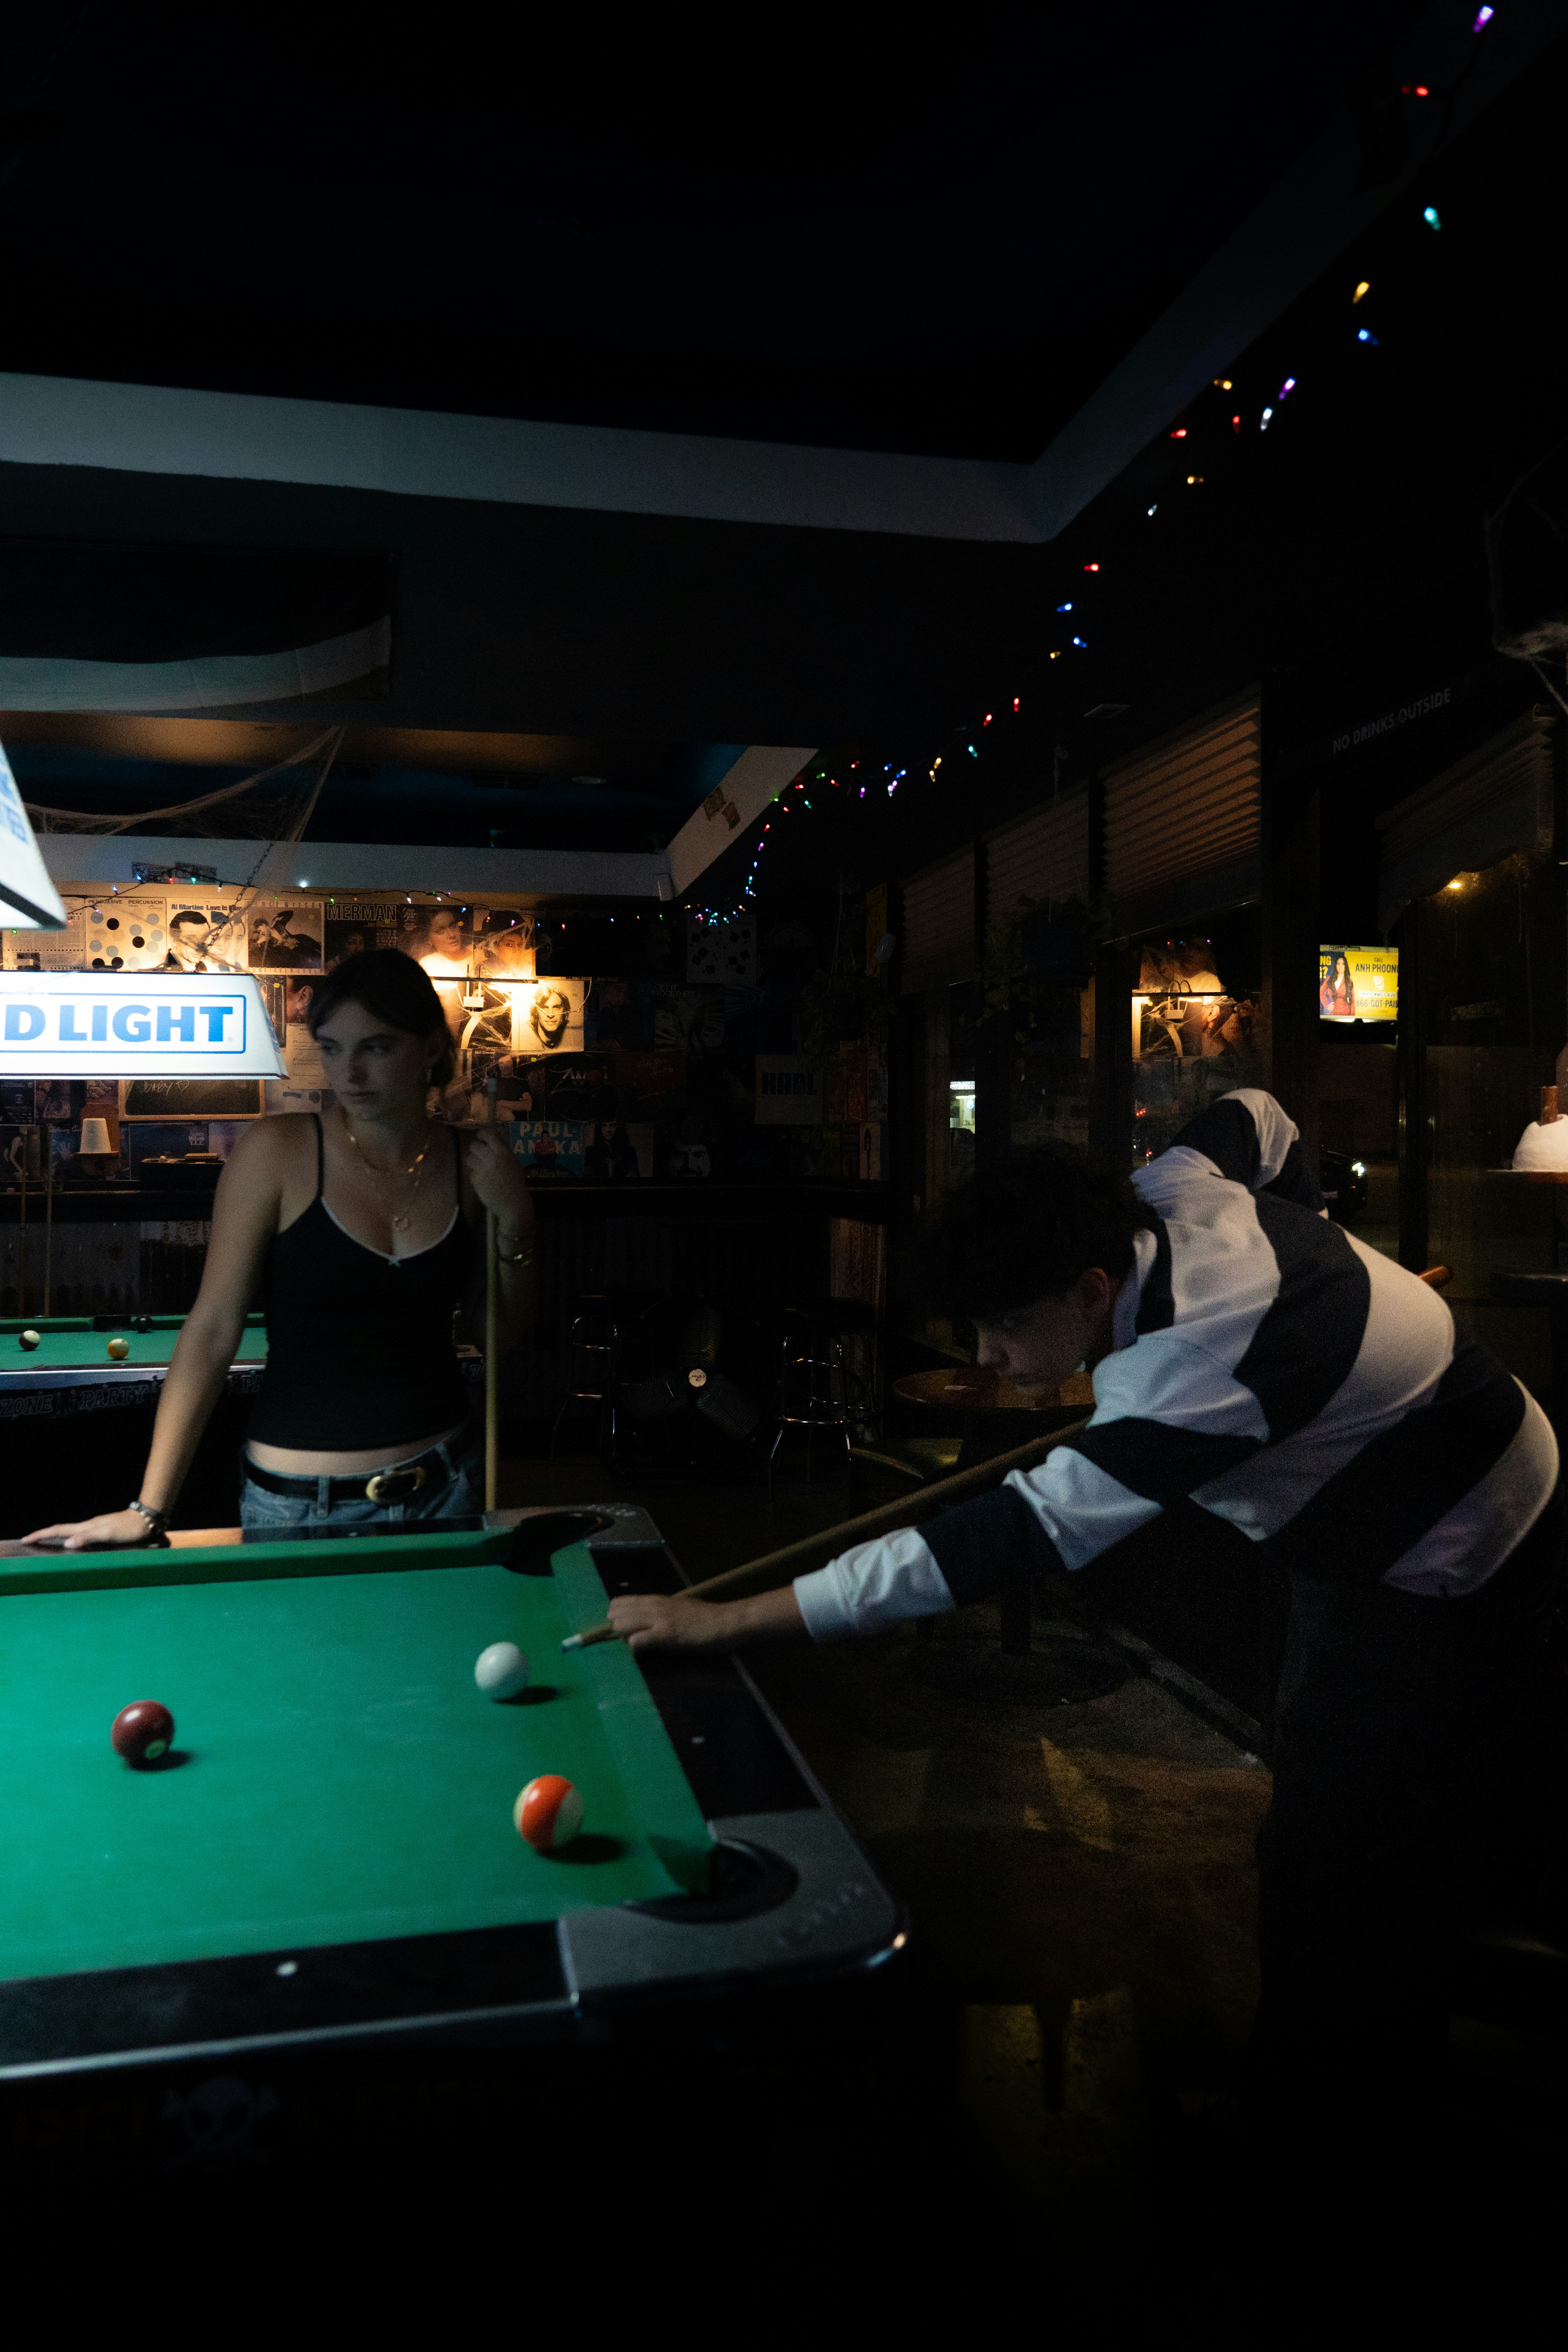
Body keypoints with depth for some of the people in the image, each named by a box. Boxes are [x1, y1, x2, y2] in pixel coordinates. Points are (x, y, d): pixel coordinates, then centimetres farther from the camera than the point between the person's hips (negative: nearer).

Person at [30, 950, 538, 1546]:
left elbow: (505, 1334, 7)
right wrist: (149, 1509, -12)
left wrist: (514, 1222, -9)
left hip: (441, 1488, 3)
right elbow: (214, 1326, -10)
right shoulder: (277, 1151, -11)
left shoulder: (471, 1163, -2)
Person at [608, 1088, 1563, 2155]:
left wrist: (735, 1617, -44)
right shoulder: (1166, 1191, -15)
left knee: (1335, 1879, -6)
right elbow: (1257, 1111, 7)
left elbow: (1017, 1534, -45)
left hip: (1450, 1568, -10)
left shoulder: (1199, 1368, -41)